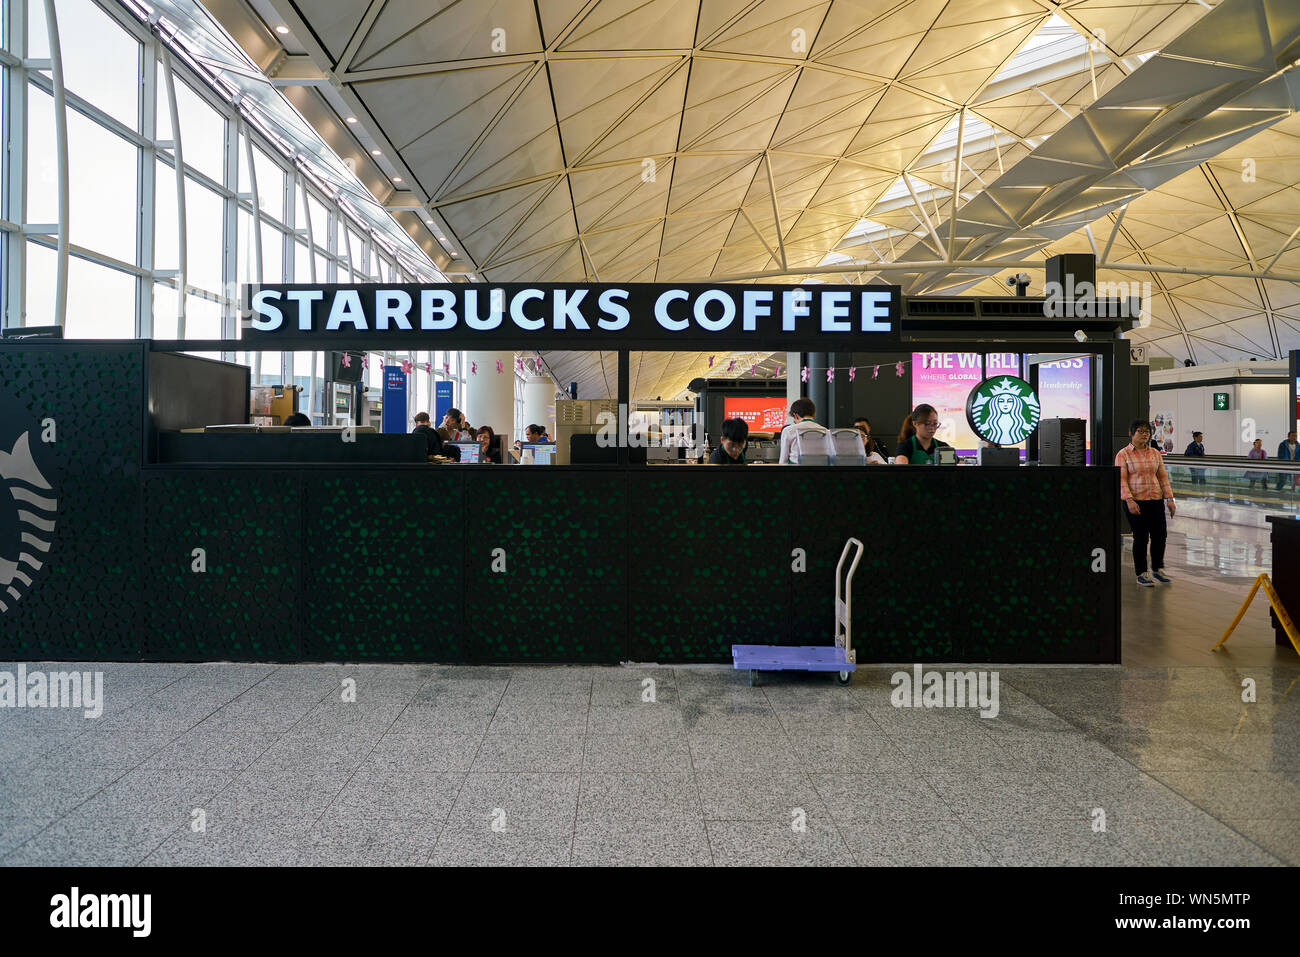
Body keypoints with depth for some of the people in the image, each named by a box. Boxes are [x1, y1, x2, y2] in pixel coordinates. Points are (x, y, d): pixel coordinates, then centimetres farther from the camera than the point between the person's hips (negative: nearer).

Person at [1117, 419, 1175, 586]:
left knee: (1160, 534, 6)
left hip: (1156, 500, 5)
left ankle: (1158, 569, 26)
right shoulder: (1123, 455, -4)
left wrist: (1169, 498, 4)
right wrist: (1129, 500, -20)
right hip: (1135, 501, -5)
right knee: (1140, 537, -1)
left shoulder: (1155, 453, 11)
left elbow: (1163, 476, 11)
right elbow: (1121, 480, -10)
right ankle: (1141, 574, 11)